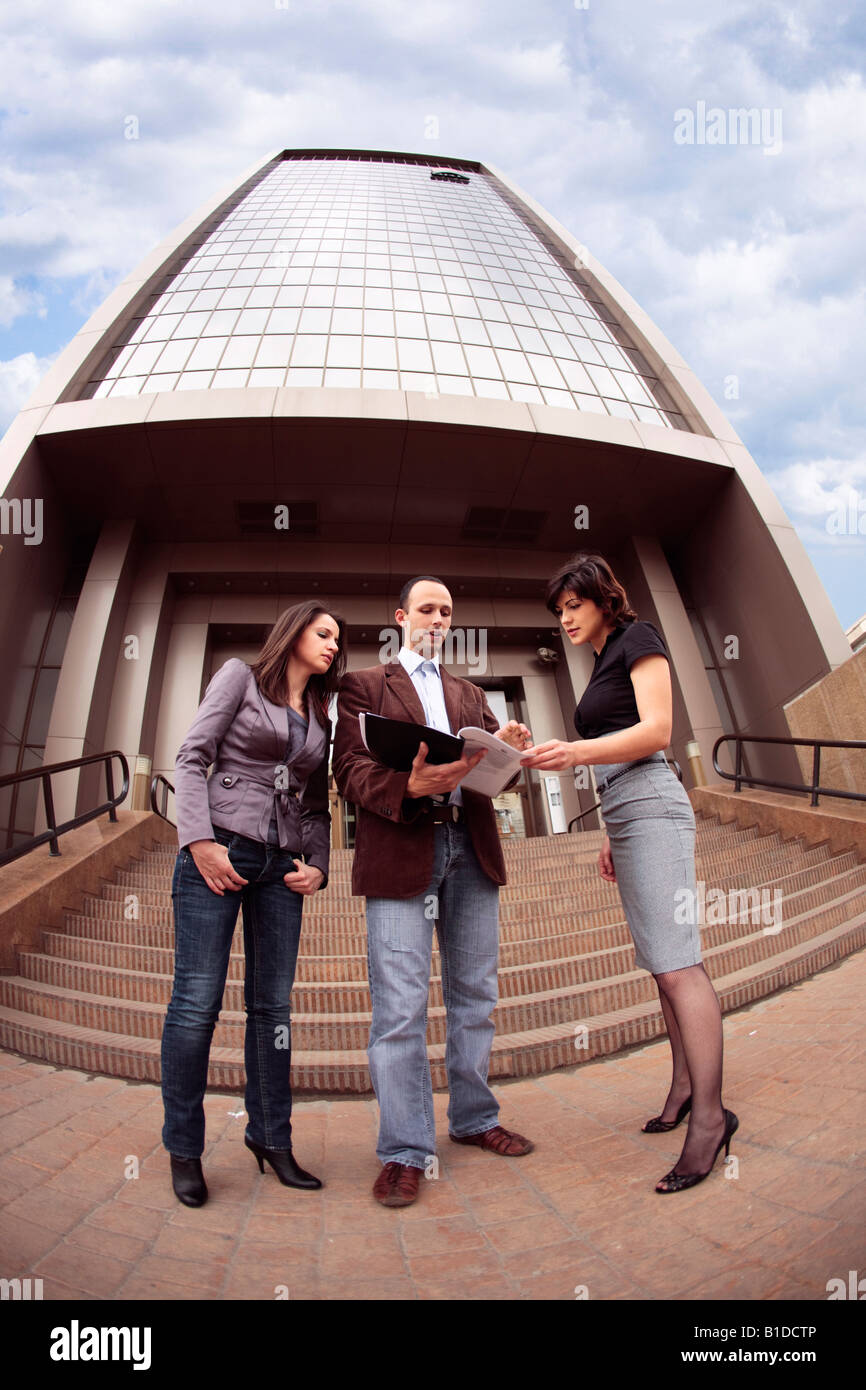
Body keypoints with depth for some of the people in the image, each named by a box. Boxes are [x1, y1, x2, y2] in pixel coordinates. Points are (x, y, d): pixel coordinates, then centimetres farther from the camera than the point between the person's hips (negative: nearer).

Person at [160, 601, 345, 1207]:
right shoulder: (242, 676, 4)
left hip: (280, 865, 5)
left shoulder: (321, 716, 18)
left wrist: (318, 866, 3)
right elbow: (193, 757, -3)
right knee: (197, 1001, -3)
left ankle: (271, 1138, 21)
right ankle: (184, 1150, 12)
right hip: (217, 850, -5)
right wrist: (199, 840, -13)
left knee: (273, 1005, 8)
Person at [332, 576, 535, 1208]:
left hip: (471, 848, 5)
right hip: (401, 850, -5)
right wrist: (411, 785, -22)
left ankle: (475, 1119, 30)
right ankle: (405, 1151, 8)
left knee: (475, 998, 13)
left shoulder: (470, 694, 24)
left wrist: (510, 748, -11)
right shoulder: (363, 685, 9)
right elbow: (350, 770, -4)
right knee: (401, 1007, -5)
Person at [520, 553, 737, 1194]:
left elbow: (657, 730, -13)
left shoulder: (638, 638, -1)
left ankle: (710, 1115, -9)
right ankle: (686, 1086, 19)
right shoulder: (603, 664, 23)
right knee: (664, 962, 11)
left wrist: (577, 751, -26)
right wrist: (611, 837, 23)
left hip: (652, 806, -9)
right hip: (625, 814, 9)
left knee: (677, 962, -13)